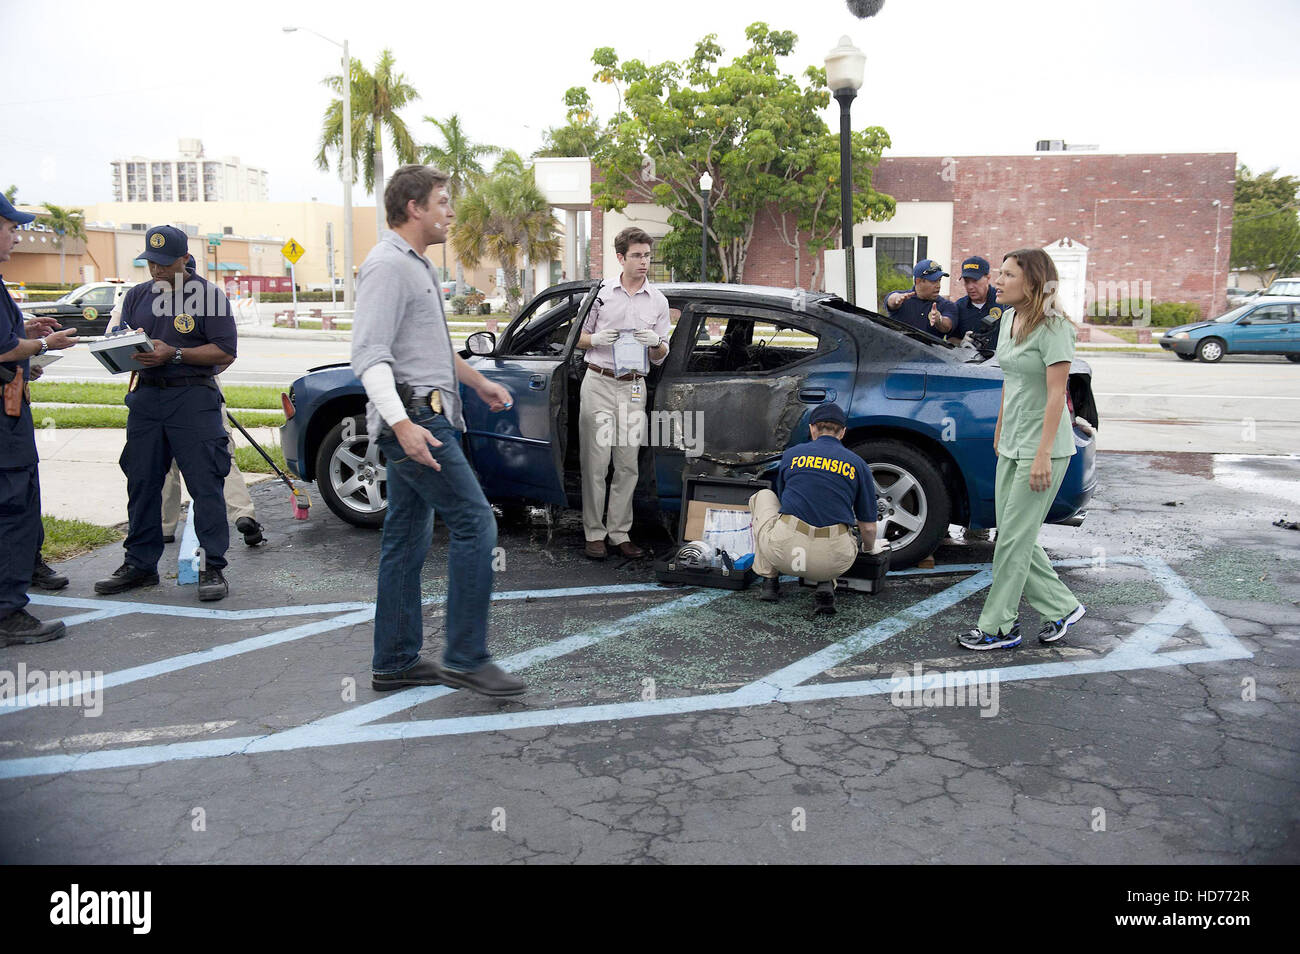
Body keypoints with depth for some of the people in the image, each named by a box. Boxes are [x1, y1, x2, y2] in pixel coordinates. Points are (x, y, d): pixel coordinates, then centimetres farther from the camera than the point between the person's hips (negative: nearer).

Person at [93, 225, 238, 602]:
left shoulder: (208, 294, -1)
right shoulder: (137, 296, 16)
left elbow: (225, 352, -6)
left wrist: (174, 354, -16)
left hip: (194, 398, -5)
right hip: (145, 397, 6)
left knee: (205, 485, -6)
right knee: (141, 483, 8)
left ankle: (213, 567, 0)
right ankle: (140, 564, 19)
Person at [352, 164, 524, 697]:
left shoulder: (415, 266, 22)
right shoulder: (388, 265, -11)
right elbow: (369, 354, -21)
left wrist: (479, 383, 39)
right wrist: (401, 423, -33)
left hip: (424, 418, 11)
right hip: (414, 418, -11)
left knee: (406, 542, 11)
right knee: (475, 525, -12)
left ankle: (394, 663, 18)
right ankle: (466, 659, -7)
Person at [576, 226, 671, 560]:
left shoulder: (658, 301, 10)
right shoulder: (601, 293, 8)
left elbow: (660, 357, 12)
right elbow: (579, 338, 13)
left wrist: (655, 342, -11)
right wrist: (596, 339, -9)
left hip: (633, 388, 2)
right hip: (598, 384, -1)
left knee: (628, 464, 1)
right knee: (596, 462, -3)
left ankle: (620, 533, 10)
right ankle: (594, 533, 5)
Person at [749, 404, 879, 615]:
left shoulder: (791, 454, 13)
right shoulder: (858, 465, 10)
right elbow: (868, 527, 12)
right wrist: (869, 548, 37)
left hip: (784, 551, -1)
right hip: (833, 561, 1)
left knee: (763, 496, 29)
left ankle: (769, 581, 22)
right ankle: (826, 584, 9)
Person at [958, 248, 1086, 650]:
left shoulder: (1053, 327, -15)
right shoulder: (1009, 319, 10)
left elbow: (1056, 394, -18)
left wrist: (1042, 454, -21)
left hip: (1043, 448, -9)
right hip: (1011, 446, 9)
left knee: (1014, 537, -3)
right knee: (1012, 534, 11)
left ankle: (998, 627, 9)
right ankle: (1062, 606, 26)